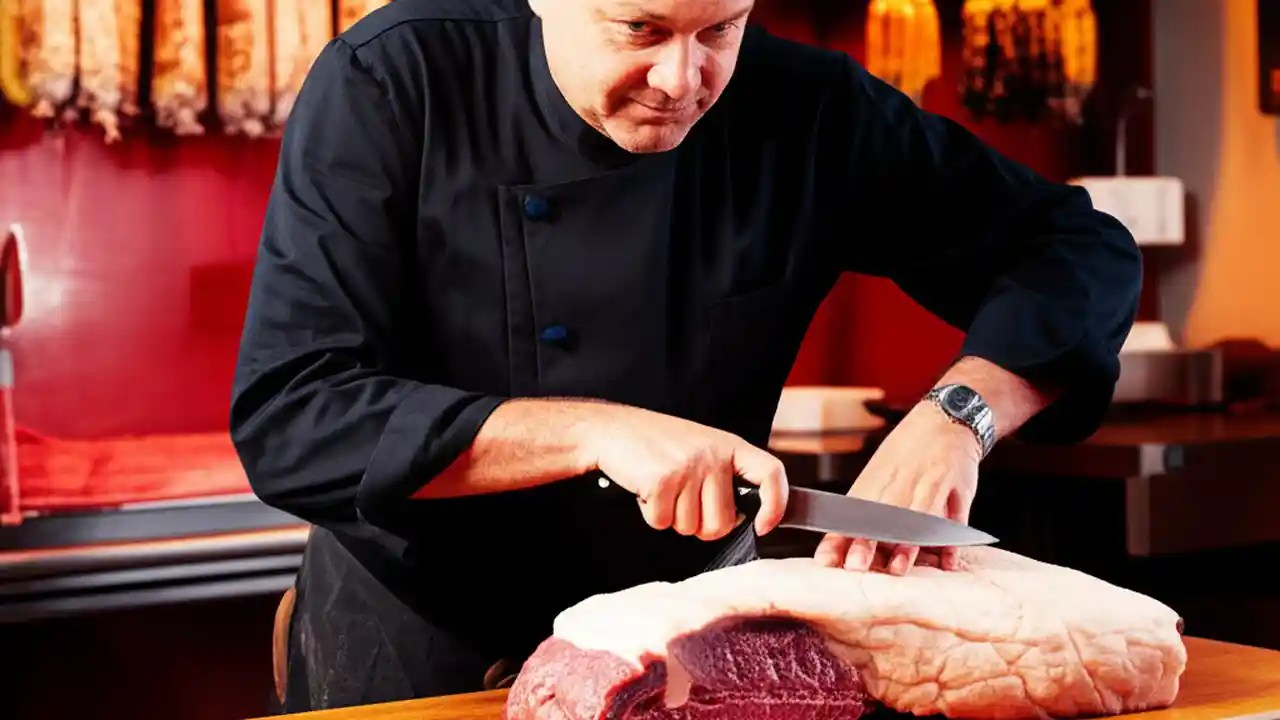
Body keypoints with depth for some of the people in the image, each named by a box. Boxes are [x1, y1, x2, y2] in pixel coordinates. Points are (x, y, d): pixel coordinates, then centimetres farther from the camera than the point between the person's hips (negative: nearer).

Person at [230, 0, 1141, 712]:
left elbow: (1083, 249, -9)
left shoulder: (808, 112, -14)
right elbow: (286, 420, -26)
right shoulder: (389, 87, -21)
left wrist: (956, 415, -28)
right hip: (415, 645, -2)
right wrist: (594, 431, -35)